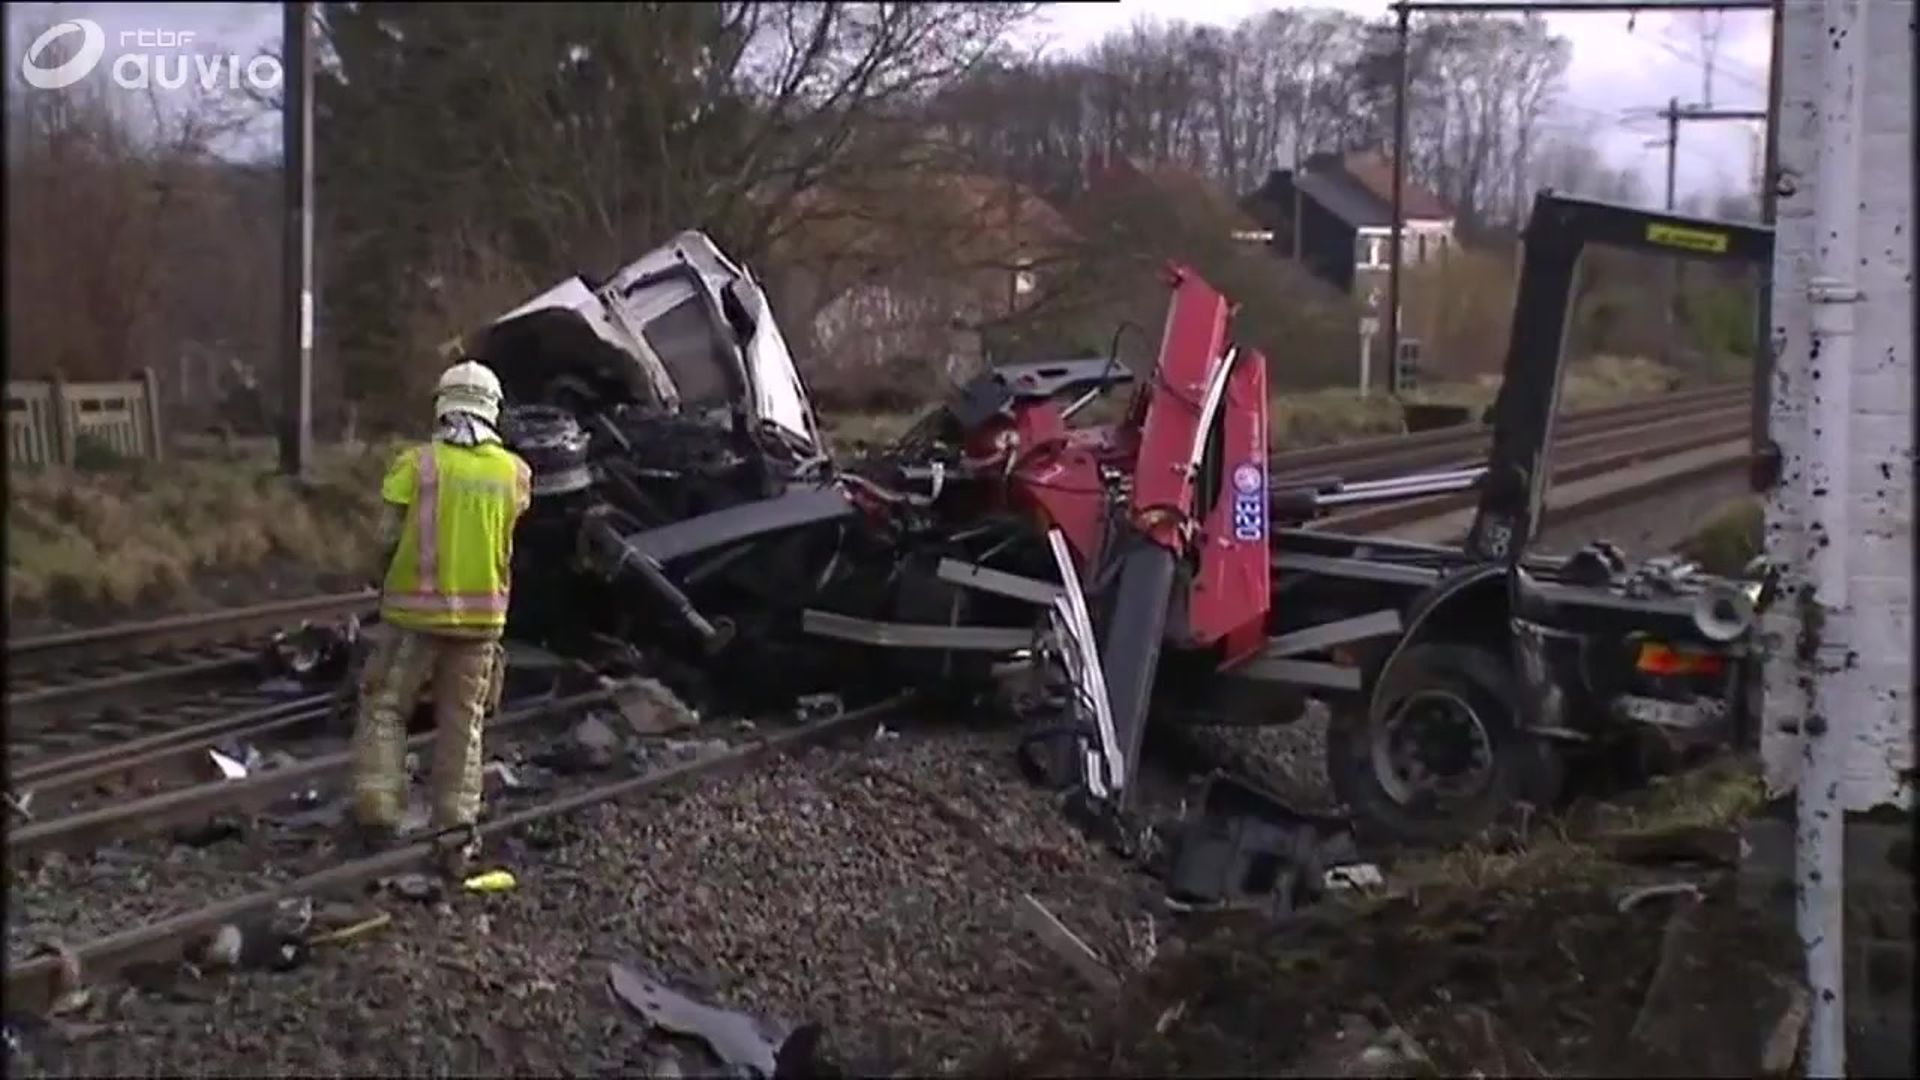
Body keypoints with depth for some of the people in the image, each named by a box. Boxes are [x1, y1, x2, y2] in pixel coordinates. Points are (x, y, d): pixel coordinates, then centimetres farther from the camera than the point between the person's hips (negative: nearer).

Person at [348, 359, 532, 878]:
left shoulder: (416, 463, -9)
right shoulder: (515, 472, -1)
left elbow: (388, 539, -9)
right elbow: (506, 545, 4)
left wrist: (388, 581, 10)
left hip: (416, 609, -2)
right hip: (481, 615, 3)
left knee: (384, 708, 12)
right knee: (462, 724, 11)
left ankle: (378, 814, 6)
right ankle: (457, 835, 12)